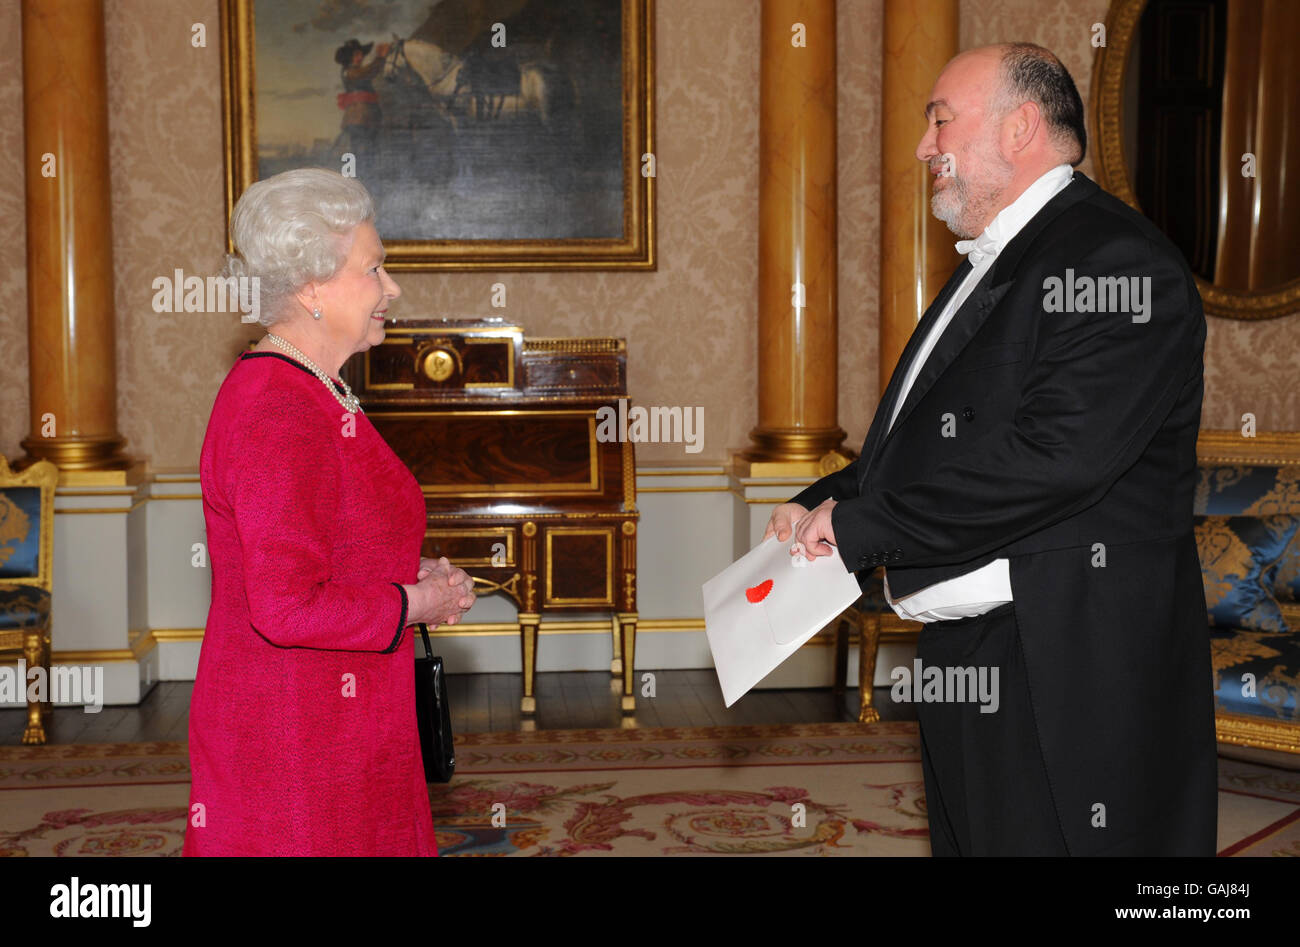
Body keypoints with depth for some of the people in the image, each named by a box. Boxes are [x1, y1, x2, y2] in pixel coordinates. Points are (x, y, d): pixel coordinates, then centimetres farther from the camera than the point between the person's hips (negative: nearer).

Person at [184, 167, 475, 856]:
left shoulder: (318, 393, 11)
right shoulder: (278, 418, -23)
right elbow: (287, 606, -28)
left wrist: (409, 571, 6)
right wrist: (416, 603, -16)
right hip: (291, 741, -10)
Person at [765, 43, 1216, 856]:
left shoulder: (1115, 258, -15)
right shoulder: (990, 267, 18)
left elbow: (1053, 456, -26)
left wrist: (860, 524, -18)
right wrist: (821, 506, 4)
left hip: (1067, 674, -10)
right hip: (968, 660, 10)